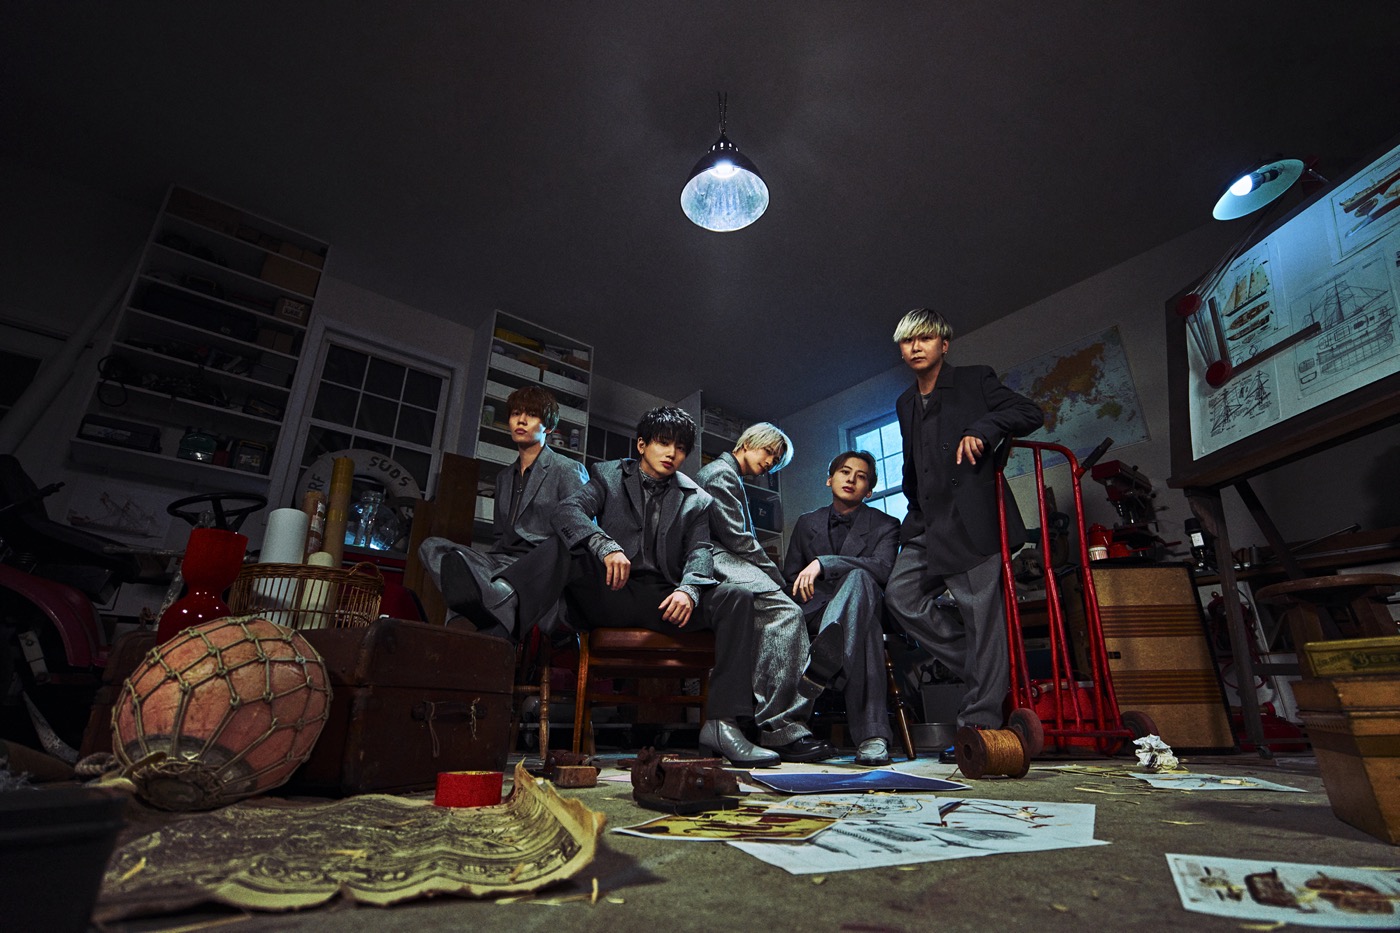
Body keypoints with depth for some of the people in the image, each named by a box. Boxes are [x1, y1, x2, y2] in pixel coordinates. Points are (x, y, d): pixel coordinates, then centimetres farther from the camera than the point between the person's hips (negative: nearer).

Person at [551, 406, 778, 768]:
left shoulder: (696, 499, 19)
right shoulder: (609, 475, 13)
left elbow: (700, 551, 4)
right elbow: (568, 510, -5)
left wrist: (688, 589, -20)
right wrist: (606, 546, -27)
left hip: (662, 600, 3)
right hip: (611, 594, -2)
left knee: (735, 598, -22)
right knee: (564, 550, -30)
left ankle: (721, 723, -25)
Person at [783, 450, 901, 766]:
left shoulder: (885, 525, 9)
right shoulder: (806, 524, 20)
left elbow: (883, 568, -14)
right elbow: (789, 578, 16)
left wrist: (823, 563, -24)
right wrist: (808, 596, -8)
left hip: (866, 608, -3)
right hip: (815, 612, 3)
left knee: (858, 577, -37)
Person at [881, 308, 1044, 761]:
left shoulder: (975, 380, 5)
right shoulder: (906, 404, 22)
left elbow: (1031, 413, -3)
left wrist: (983, 429, -18)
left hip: (973, 519, -7)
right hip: (928, 524, 7)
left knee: (980, 612, -8)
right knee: (901, 595, -2)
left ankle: (980, 724, 0)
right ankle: (989, 671, 10)